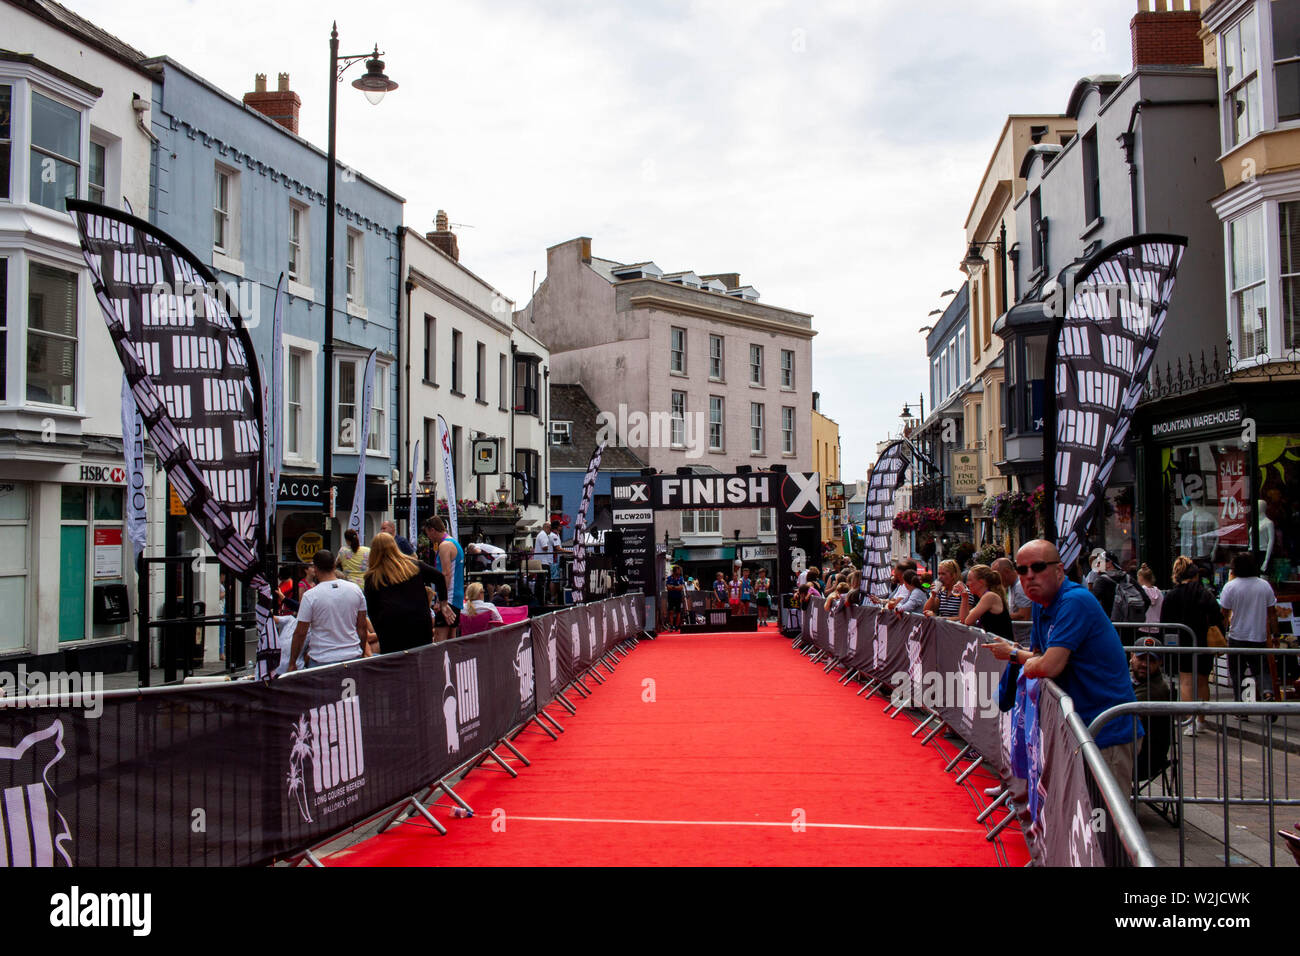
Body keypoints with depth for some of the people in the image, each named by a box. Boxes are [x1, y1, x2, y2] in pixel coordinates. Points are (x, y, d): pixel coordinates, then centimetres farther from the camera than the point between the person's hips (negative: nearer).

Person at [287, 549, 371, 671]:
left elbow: (300, 633, -7)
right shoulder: (355, 589, 2)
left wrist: (292, 663, 2)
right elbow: (362, 627, 8)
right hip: (353, 656, 4)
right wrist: (363, 653, 20)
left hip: (322, 660, -4)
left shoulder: (310, 596, -10)